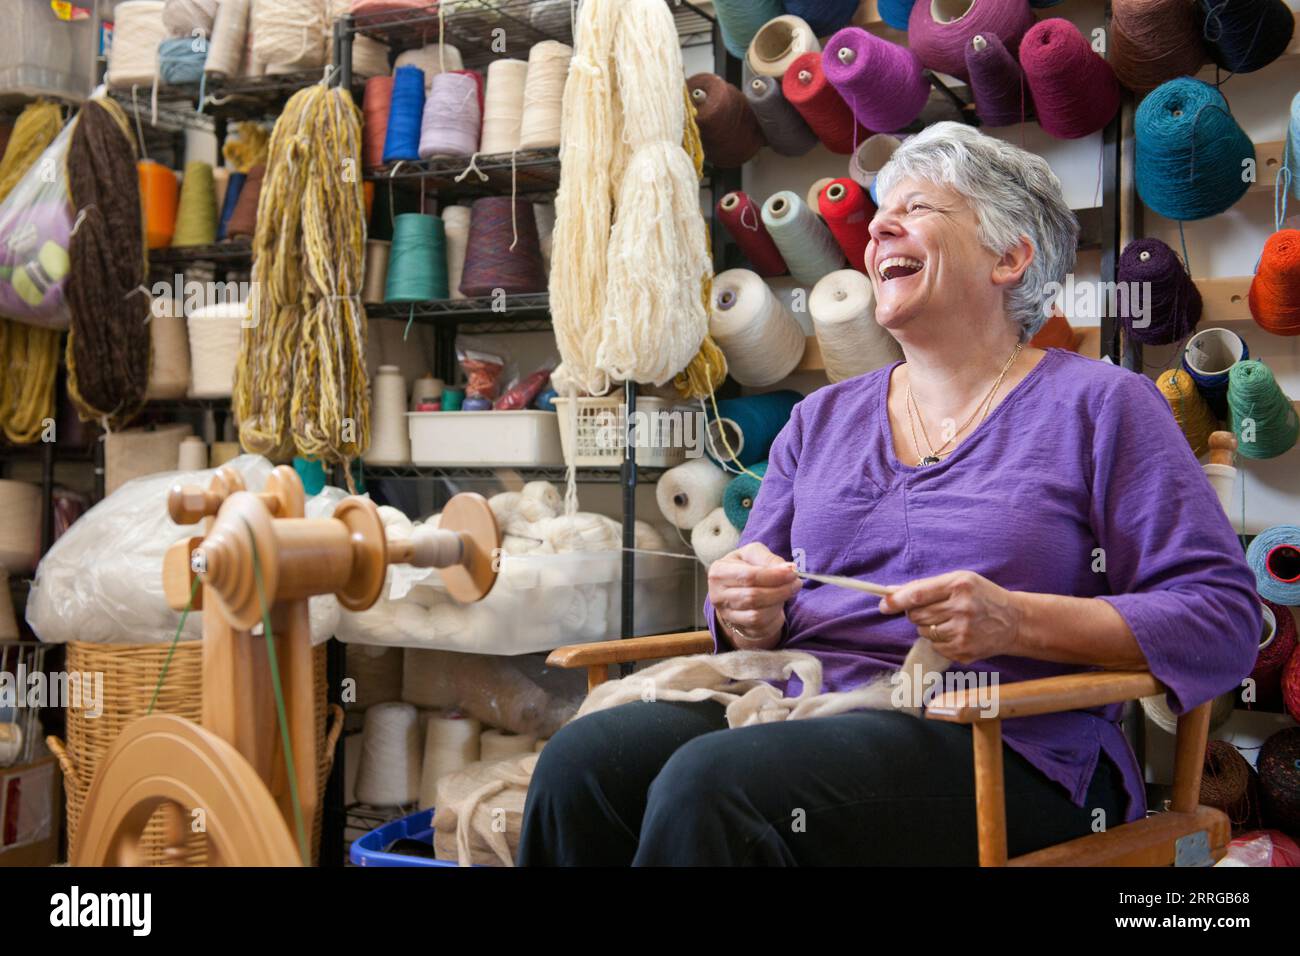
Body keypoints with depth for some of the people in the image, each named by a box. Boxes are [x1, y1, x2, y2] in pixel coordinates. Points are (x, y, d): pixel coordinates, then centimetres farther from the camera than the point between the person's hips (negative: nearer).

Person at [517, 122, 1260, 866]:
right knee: (581, 760, -24)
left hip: (995, 748, -4)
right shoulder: (823, 416, 20)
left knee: (710, 783, -32)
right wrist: (748, 614, -5)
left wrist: (1014, 622, -16)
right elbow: (758, 626, 21)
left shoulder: (1100, 405, 5)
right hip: (802, 709, 5)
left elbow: (1224, 615, -3)